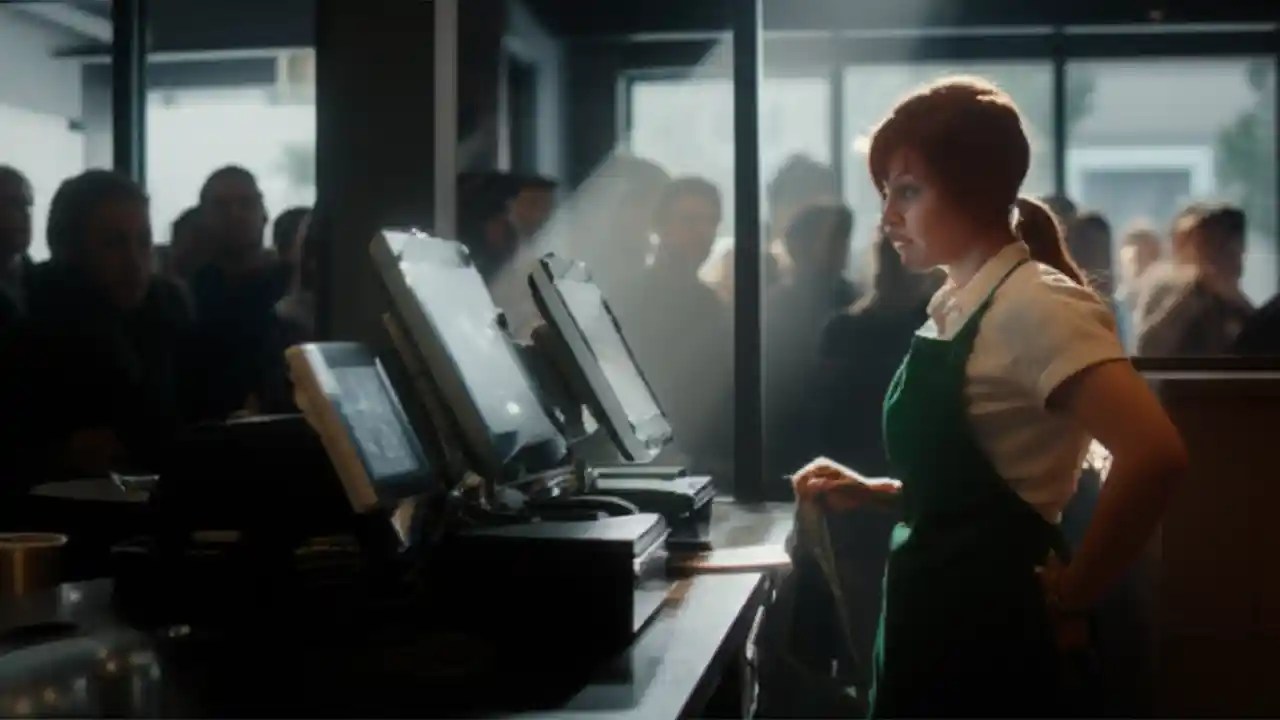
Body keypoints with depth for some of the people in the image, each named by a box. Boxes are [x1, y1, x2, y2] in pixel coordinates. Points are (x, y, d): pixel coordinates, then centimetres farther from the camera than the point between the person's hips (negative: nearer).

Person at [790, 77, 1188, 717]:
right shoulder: (955, 308, 9)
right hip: (935, 622, 9)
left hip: (991, 636, -9)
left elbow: (1155, 456, -28)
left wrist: (1070, 597, -18)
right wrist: (870, 493, 6)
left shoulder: (1035, 303, -17)